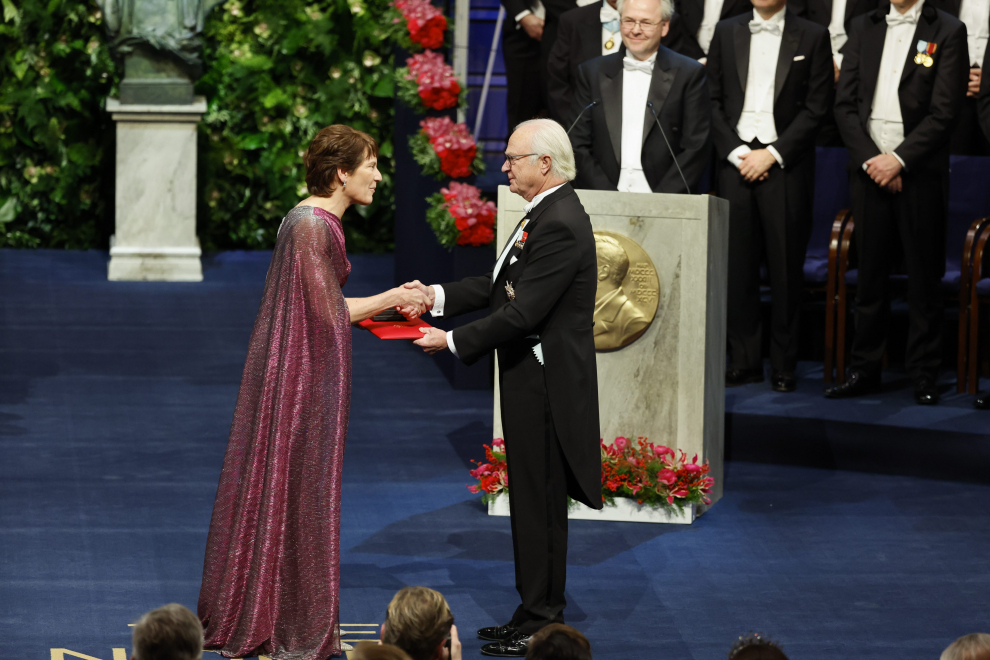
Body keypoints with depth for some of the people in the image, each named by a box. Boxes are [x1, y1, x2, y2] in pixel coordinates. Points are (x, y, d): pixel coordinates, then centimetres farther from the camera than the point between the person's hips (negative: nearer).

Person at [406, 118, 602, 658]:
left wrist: (453, 342, -16)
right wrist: (438, 296, 7)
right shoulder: (546, 214, 12)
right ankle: (540, 613, 23)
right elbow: (503, 285, 16)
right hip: (532, 377, 10)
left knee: (540, 505, -3)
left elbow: (522, 313, -24)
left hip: (545, 385, -10)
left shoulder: (559, 226, -21)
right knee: (535, 500, 16)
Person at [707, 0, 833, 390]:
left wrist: (772, 153, -9)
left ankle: (784, 365, 5)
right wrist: (735, 152, -4)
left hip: (785, 165, -2)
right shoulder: (727, 33, 12)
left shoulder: (812, 37, 3)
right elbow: (713, 99, 9)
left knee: (785, 267, -1)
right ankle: (744, 361, 9)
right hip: (735, 162, 2)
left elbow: (816, 107, -2)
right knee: (738, 265, 2)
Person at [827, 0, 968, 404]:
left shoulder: (947, 32, -1)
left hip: (920, 172, -3)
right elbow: (845, 104, 7)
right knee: (870, 274, 7)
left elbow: (943, 112, -7)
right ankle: (864, 368, 14)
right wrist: (870, 159, -6)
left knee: (924, 277, 1)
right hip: (869, 169, 3)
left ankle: (924, 375, 7)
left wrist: (898, 159, -13)